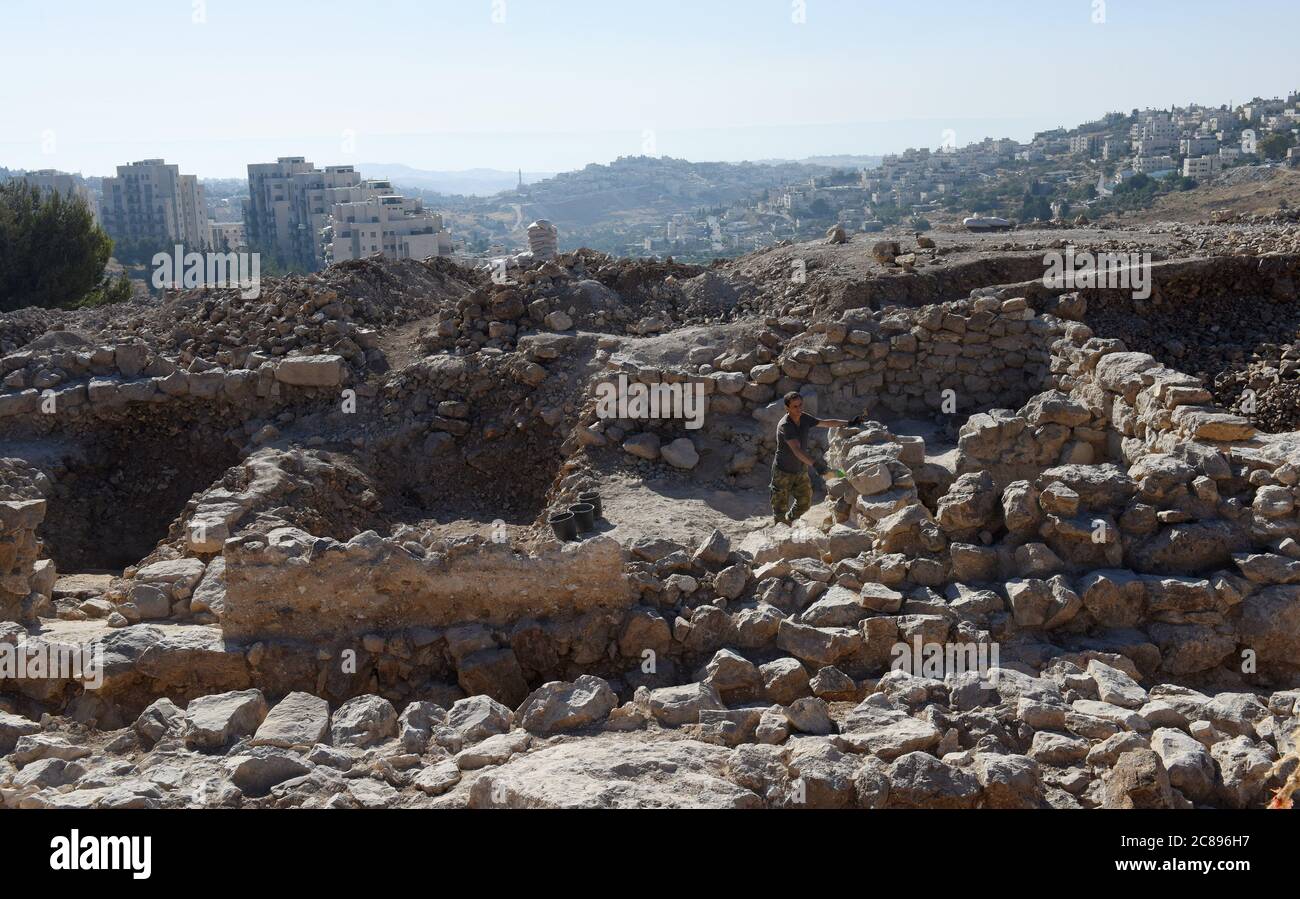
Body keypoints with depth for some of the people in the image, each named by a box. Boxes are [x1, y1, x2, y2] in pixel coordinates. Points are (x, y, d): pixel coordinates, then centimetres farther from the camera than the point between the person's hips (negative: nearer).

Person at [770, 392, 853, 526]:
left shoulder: (804, 418, -5)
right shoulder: (785, 425, -28)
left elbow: (827, 423, 6)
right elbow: (797, 450, -38)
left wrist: (849, 423, -1)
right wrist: (815, 464, -49)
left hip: (801, 470, 7)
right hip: (783, 472, -7)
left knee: (805, 503, 16)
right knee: (780, 507, 1)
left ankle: (789, 520, 40)